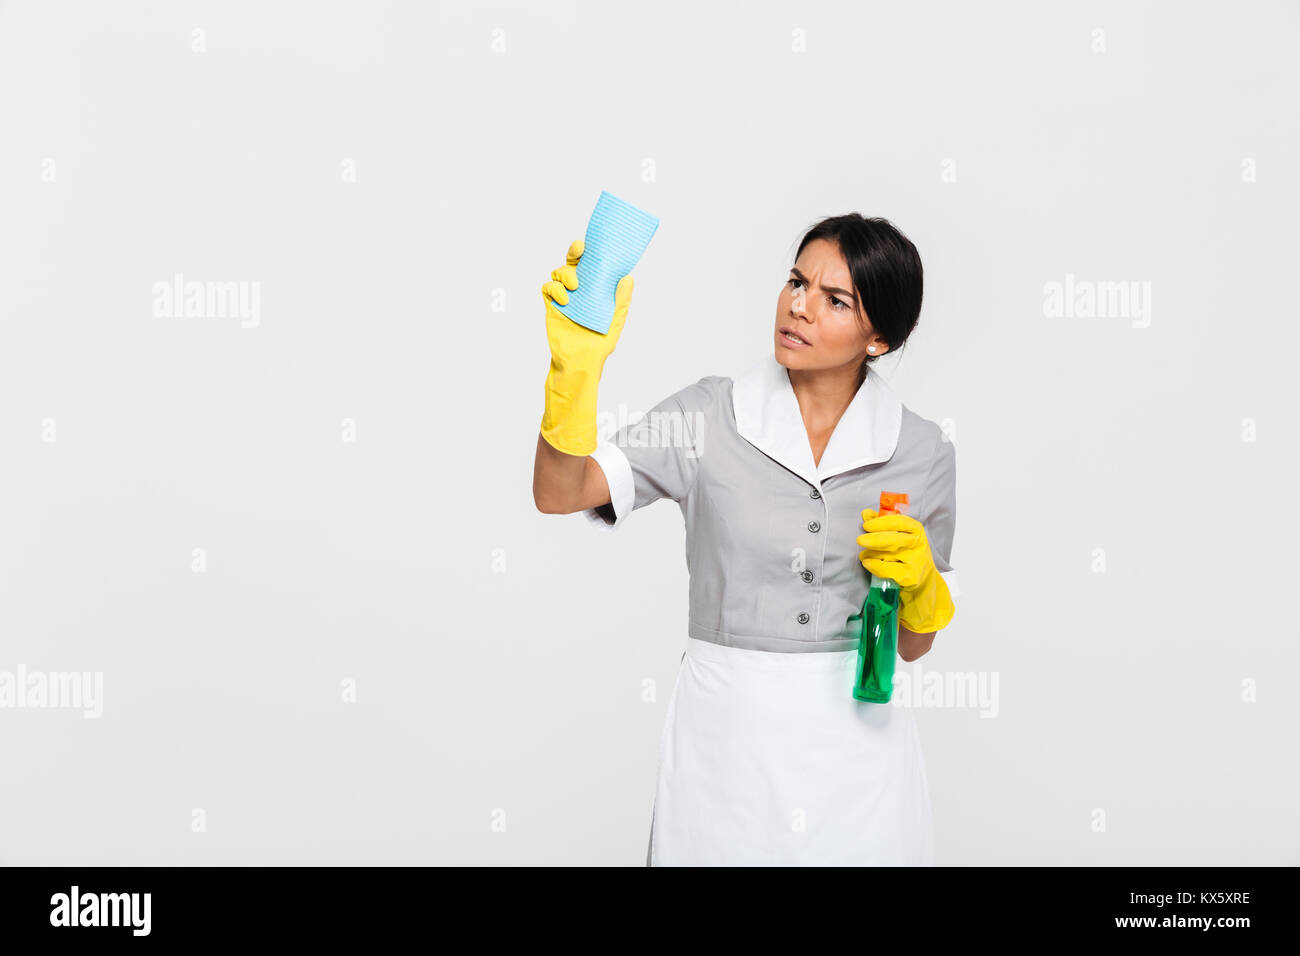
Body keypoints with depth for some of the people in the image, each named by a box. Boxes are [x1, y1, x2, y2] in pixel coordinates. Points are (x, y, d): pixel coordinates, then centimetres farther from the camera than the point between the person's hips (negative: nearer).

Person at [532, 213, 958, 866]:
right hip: (723, 733, -1)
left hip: (858, 740, 1)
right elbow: (560, 493, -16)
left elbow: (912, 645, 7)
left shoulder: (923, 451, -1)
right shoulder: (710, 415, -5)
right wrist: (575, 367, -29)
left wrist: (919, 581, -14)